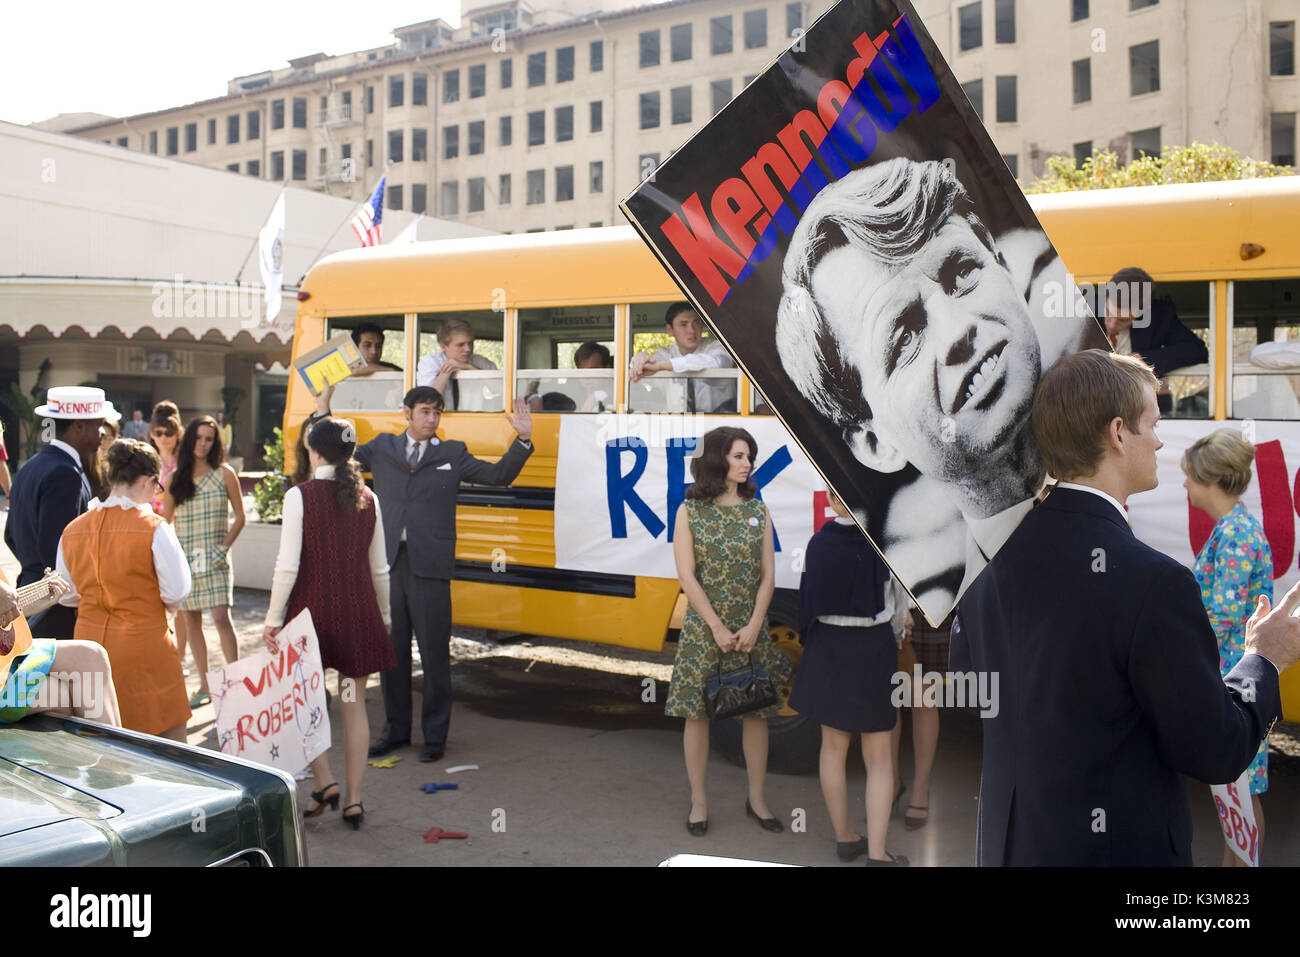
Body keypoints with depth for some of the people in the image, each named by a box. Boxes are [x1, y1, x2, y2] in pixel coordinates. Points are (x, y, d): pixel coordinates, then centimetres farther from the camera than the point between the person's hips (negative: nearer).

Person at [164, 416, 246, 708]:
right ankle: (204, 686, 16)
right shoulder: (176, 476, 8)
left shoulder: (224, 474, 1)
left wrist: (224, 547, -8)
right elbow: (165, 519, 13)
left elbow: (239, 517, 3)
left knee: (221, 618, -14)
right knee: (190, 621, 6)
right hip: (184, 558, 3)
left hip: (214, 559, -3)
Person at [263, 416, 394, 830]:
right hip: (358, 612, 3)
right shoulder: (367, 499, 2)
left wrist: (273, 620, -5)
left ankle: (325, 781, 5)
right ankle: (353, 799, 15)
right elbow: (379, 567, 7)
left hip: (312, 609, -3)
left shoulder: (300, 496, -9)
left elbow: (288, 565, -12)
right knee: (354, 704, 9)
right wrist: (384, 615, 19)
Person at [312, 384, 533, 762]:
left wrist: (522, 440, -7)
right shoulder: (381, 449, 11)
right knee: (391, 650, 10)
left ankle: (435, 735, 14)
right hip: (388, 564, 2)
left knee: (435, 653, 2)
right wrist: (322, 411, 8)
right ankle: (395, 730, 24)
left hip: (430, 567, -2)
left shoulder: (452, 454, 8)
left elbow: (499, 475, 4)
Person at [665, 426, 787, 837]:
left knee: (756, 711, 6)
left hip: (752, 628, 2)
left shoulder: (758, 511, 4)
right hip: (703, 626, -2)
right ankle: (698, 800, 15)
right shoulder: (690, 511, -3)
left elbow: (767, 575, 1)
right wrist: (718, 628, -12)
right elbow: (687, 576, -8)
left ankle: (757, 798, 20)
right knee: (696, 711, 2)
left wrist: (753, 626, -9)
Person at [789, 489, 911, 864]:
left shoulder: (818, 543, -7)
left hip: (827, 650, 3)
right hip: (874, 651, -3)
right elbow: (901, 603, -4)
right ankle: (877, 853, 8)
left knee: (833, 748, 17)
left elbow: (810, 600, 1)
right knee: (879, 757, 8)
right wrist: (895, 636, 16)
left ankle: (844, 838, 29)